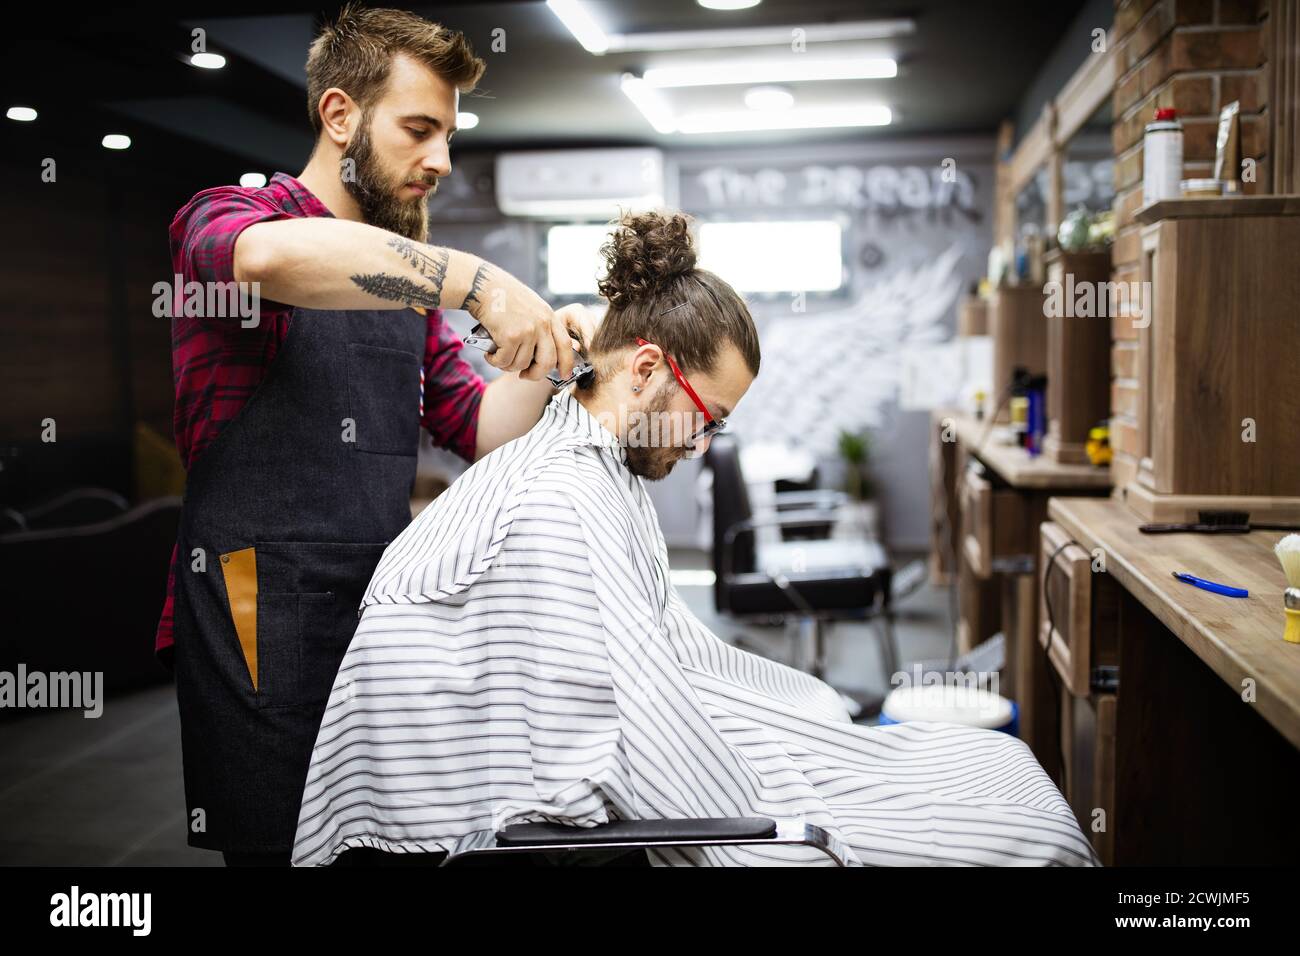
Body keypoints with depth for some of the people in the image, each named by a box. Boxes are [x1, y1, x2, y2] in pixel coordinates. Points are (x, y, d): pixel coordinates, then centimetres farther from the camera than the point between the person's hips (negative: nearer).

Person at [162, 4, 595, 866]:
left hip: (385, 622, 7)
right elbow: (269, 256, -31)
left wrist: (547, 353, -4)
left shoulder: (405, 283, 19)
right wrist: (477, 280, -30)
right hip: (263, 627, -6)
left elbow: (481, 431, 14)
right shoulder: (227, 218, -4)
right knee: (288, 850, -2)